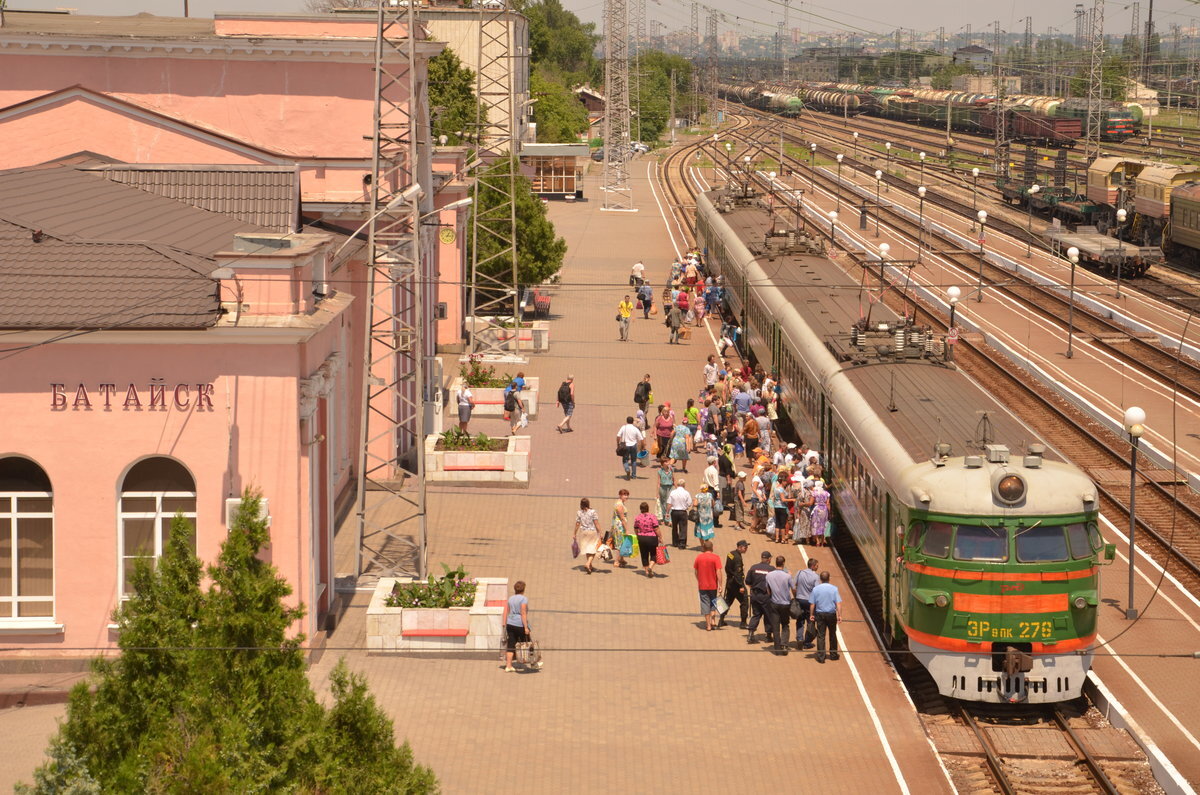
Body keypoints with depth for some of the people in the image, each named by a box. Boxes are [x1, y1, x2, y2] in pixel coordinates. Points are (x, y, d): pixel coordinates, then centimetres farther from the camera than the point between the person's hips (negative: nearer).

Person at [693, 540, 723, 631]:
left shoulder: (699, 557, -2)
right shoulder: (715, 558, -11)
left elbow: (696, 571, 6)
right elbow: (718, 572, -15)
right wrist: (720, 585, -11)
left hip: (702, 586, 1)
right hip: (713, 585, -1)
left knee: (705, 604, 7)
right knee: (713, 603, 18)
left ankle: (708, 625, 8)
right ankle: (713, 620, 6)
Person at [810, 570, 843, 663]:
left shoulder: (816, 589, -3)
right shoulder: (834, 588, -5)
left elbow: (812, 604, -1)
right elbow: (838, 603, -10)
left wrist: (811, 615, 9)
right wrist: (839, 615, -8)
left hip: (820, 614, 0)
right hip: (831, 614, 0)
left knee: (820, 635, 2)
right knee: (832, 634, 16)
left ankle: (821, 656, -2)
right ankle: (833, 654, 26)